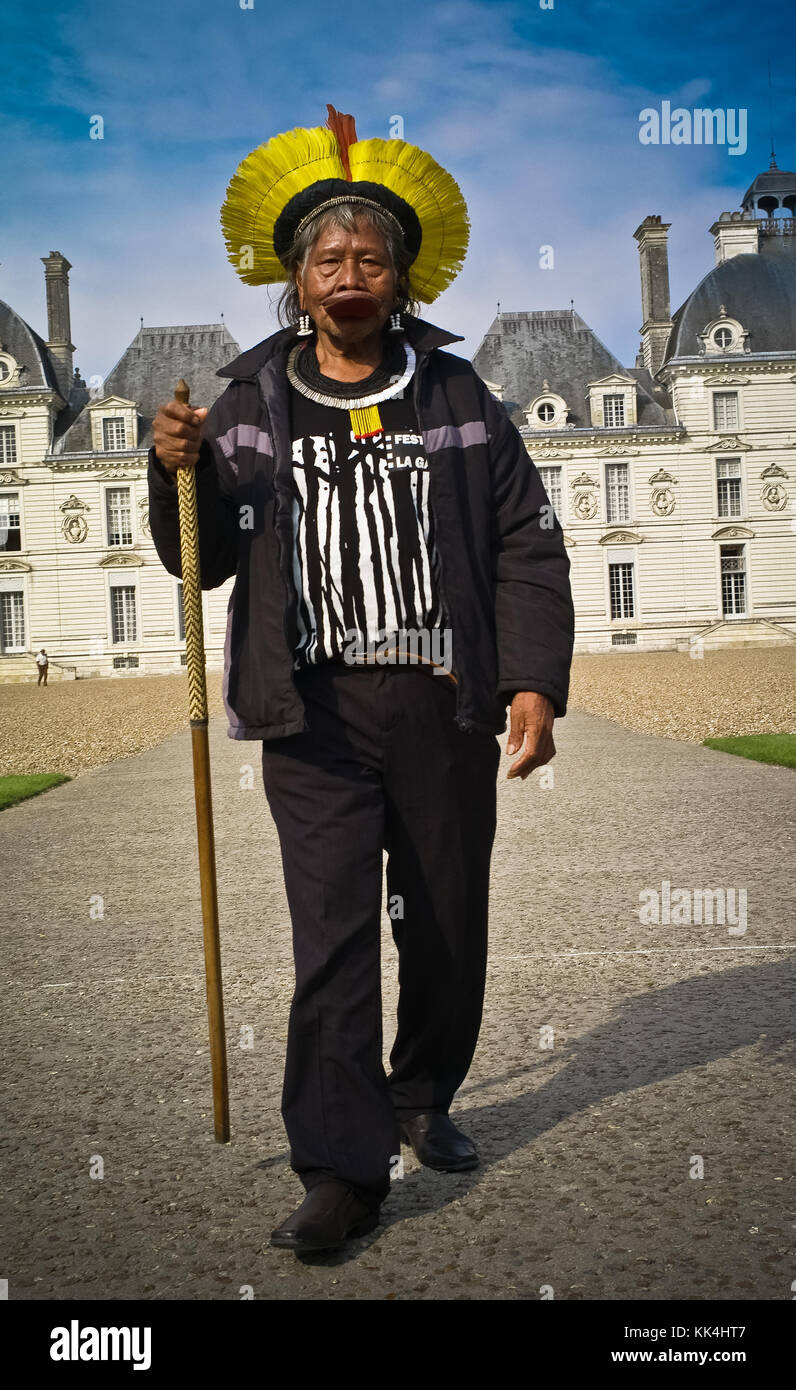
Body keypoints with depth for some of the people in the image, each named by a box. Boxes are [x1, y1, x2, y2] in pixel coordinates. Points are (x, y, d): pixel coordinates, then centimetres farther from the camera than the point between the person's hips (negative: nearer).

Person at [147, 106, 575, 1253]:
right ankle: (343, 1171, 6)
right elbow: (205, 563, 9)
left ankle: (424, 1099, 36)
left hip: (447, 708, 2)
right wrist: (179, 473, -10)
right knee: (333, 938, -5)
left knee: (447, 925, 12)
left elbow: (527, 545, 6)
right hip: (317, 716, -1)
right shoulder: (250, 406, 7)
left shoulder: (457, 399, 8)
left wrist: (535, 680, -4)